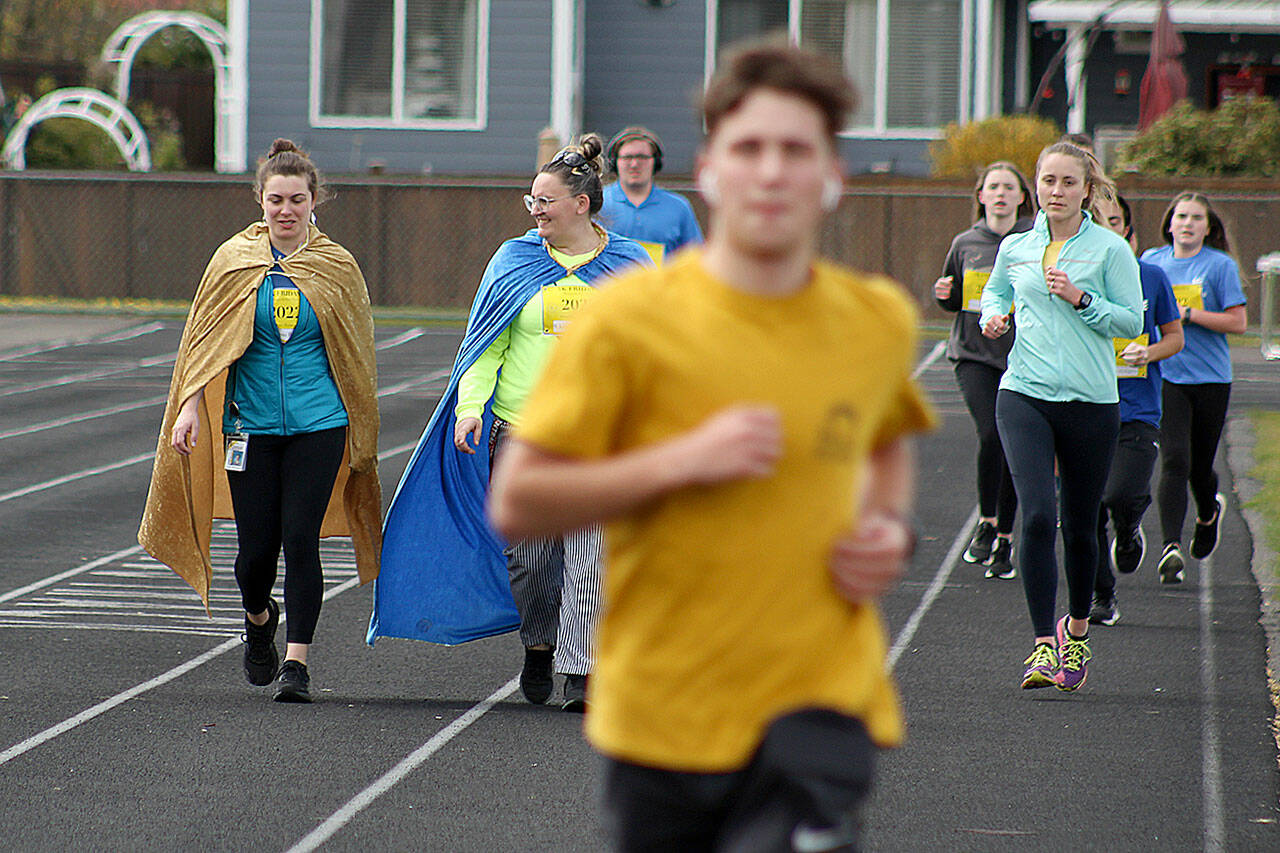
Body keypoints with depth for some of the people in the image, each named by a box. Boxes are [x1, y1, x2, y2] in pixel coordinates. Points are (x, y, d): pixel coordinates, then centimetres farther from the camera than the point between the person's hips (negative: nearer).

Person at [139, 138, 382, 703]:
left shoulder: (336, 267, 4)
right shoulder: (234, 261, 3)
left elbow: (356, 353, 12)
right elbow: (205, 339, 5)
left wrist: (361, 434, 14)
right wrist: (190, 405, -8)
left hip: (318, 424, -1)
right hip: (251, 423, 1)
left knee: (300, 540, -9)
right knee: (256, 547, 0)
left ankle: (297, 661, -1)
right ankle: (258, 618, 33)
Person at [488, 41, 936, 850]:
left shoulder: (881, 322, 5)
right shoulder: (629, 320, -7)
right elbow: (515, 503, -8)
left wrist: (891, 527, 6)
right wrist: (679, 461, -18)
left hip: (823, 704, 1)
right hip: (664, 714, -1)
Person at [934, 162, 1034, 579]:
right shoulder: (965, 244, 8)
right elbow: (955, 301, 19)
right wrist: (944, 293, -2)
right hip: (974, 353, 1)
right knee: (990, 435, -19)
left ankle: (1004, 538, 17)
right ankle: (986, 522, 0)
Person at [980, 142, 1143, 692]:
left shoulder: (1110, 249, 0)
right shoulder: (1015, 249, 9)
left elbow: (1132, 320, -1)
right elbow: (995, 291, 28)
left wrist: (1080, 299, -14)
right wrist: (993, 314, 6)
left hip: (1090, 401, -1)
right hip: (1024, 398, 1)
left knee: (1080, 526, 9)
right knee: (1037, 517, -16)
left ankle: (1077, 627, 35)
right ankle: (1044, 646, -14)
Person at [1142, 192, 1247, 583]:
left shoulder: (1221, 265, -2)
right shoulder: (1151, 261, 8)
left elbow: (1238, 322, -6)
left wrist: (1187, 315, -14)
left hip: (1210, 377, -1)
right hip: (1165, 376, 1)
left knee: (1200, 466, 11)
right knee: (1174, 460, -16)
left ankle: (1208, 513, 45)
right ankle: (1171, 547, -19)